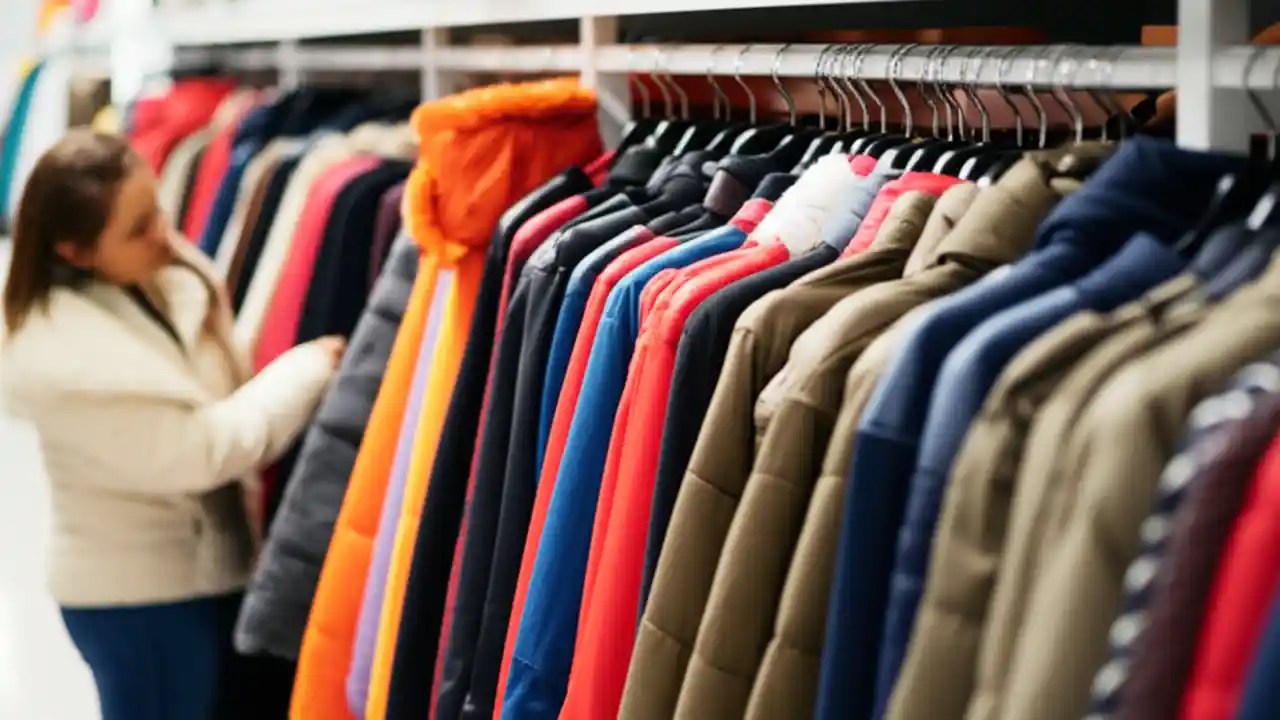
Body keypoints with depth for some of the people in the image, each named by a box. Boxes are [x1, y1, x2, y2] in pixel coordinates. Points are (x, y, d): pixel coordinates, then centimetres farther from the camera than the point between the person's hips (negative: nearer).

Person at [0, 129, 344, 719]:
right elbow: (196, 451, -25)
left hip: (214, 568, 7)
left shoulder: (172, 277, -2)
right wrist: (309, 369, -17)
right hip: (138, 594, -7)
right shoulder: (58, 355, -24)